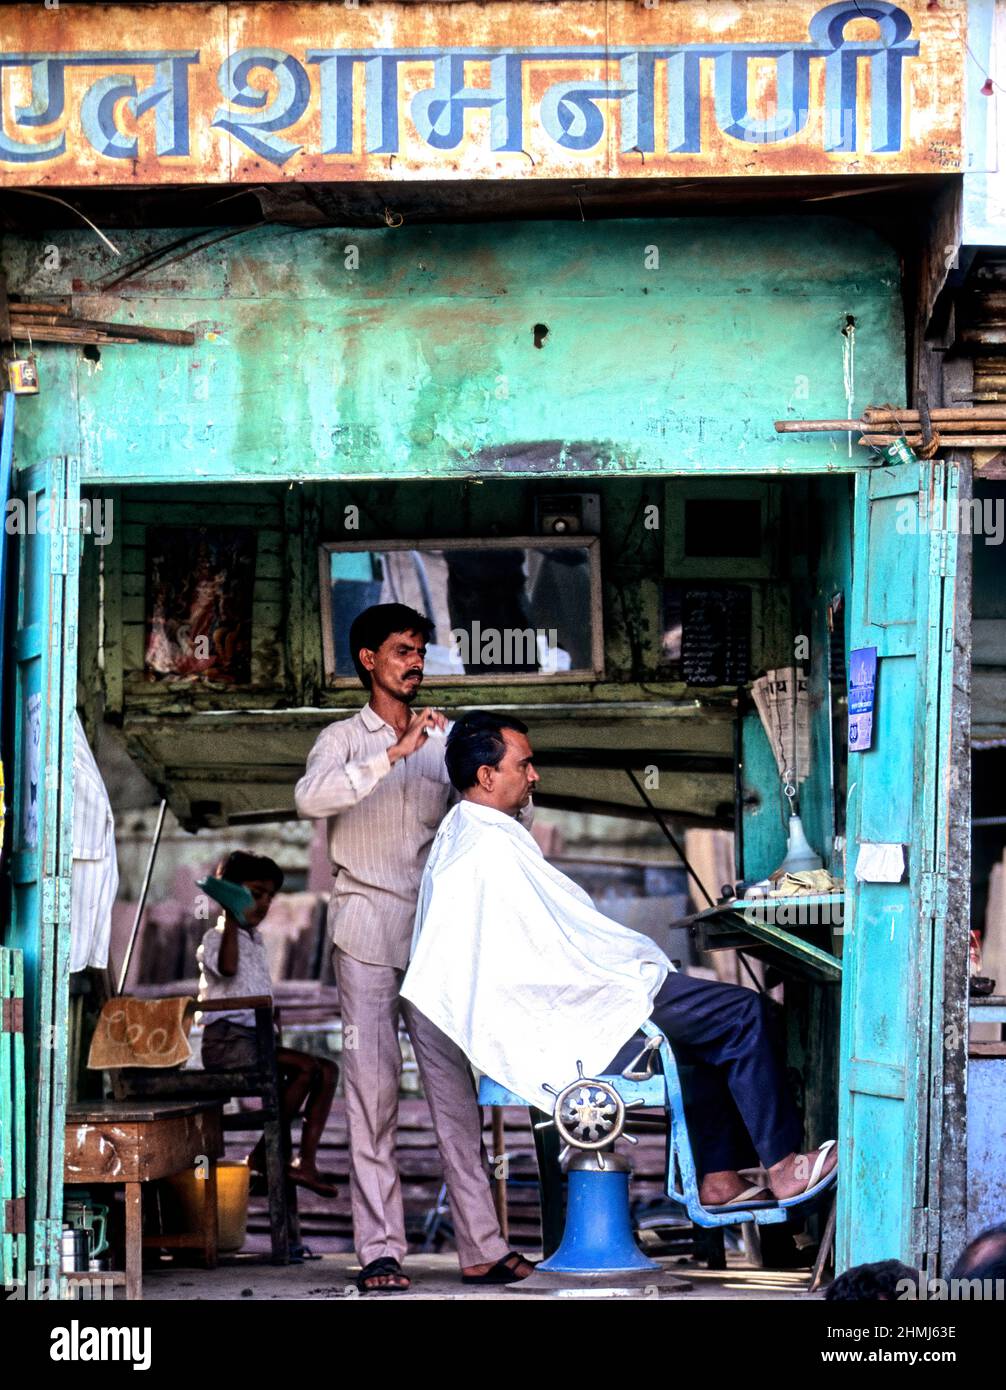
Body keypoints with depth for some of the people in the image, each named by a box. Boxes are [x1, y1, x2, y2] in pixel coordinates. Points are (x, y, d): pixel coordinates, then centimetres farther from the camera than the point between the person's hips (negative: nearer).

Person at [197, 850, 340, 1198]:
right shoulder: (216, 938, -6)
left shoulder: (255, 941, 23)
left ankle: (306, 1162, -9)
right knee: (306, 1067, -24)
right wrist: (231, 916, -29)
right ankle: (263, 1155, -16)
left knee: (328, 1070, -2)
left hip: (255, 1038, 9)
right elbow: (228, 967, -31)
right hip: (227, 1041, -9)